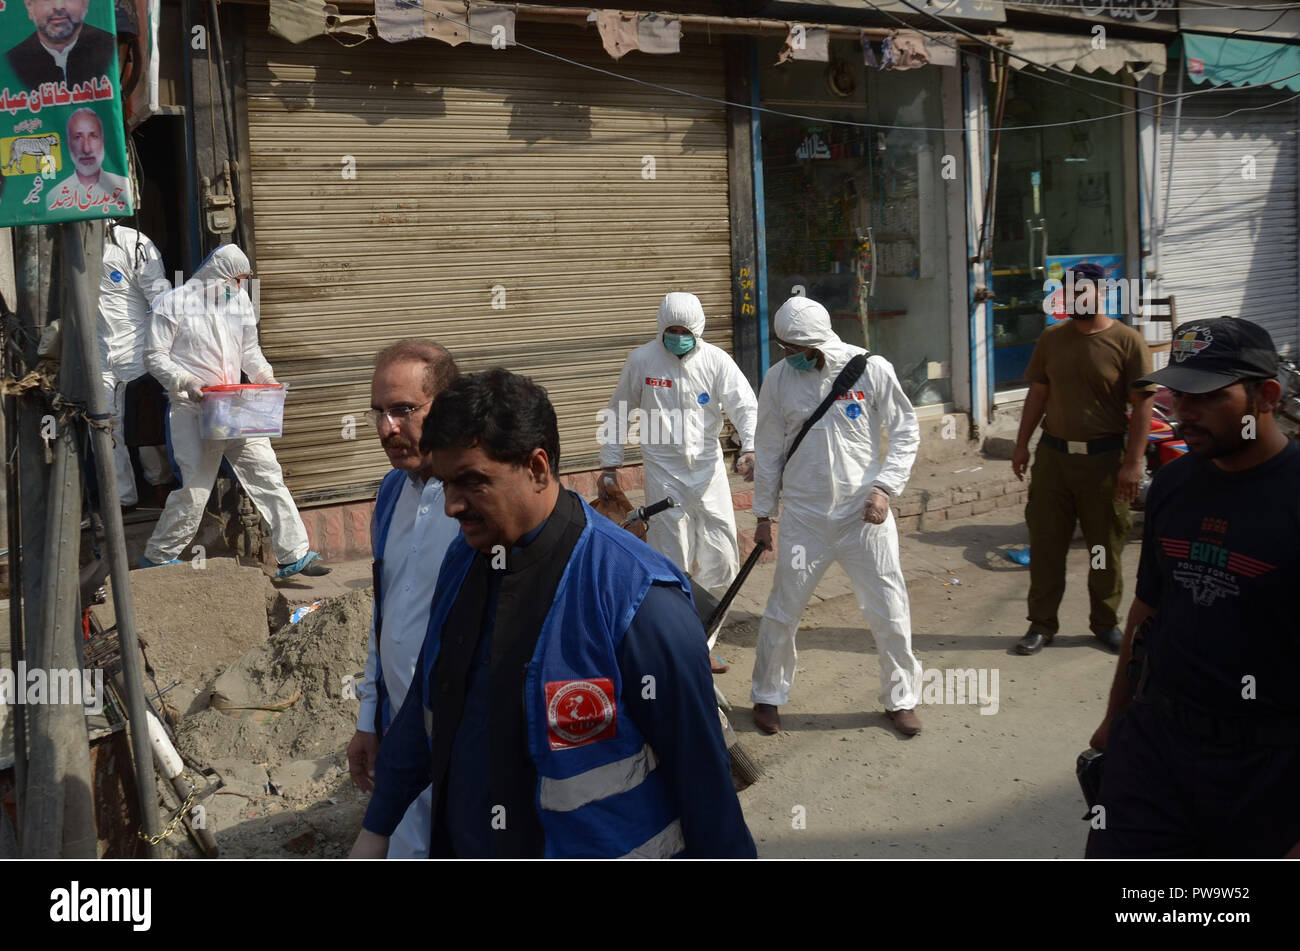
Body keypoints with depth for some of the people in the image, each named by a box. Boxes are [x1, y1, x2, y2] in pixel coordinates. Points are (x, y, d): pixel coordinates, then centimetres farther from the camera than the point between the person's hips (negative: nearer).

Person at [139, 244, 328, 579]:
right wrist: (185, 382, -19)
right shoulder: (173, 303, -5)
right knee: (195, 488, -6)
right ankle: (157, 557, 15)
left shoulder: (240, 301, 11)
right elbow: (155, 356, -4)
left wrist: (266, 377, 2)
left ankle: (294, 555, 5)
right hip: (192, 410, -5)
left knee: (267, 474, 0)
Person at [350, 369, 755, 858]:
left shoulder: (635, 598, -25)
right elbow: (427, 703, 7)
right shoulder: (462, 560, -5)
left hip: (600, 845, -5)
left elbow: (699, 764, -17)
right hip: (461, 843, 6)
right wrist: (376, 829, 13)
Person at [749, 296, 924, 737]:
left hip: (864, 514, 0)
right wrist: (763, 515, 8)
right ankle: (768, 696, 27)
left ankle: (901, 698, 26)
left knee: (889, 611, 5)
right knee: (783, 610, 6)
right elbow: (769, 451, 5)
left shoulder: (871, 369, -8)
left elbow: (905, 431, 1)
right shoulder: (779, 378, -4)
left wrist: (884, 487, -10)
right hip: (803, 516, 1)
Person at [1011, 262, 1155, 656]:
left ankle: (1106, 622, 25)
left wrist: (1133, 462, -13)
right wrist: (1022, 445, 8)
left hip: (1103, 458, -3)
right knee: (1045, 542, 6)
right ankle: (1042, 623, 16)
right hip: (1053, 453, 3)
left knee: (1106, 547, 9)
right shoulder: (1051, 339, 6)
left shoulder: (1127, 342, -7)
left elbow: (1142, 405, -8)